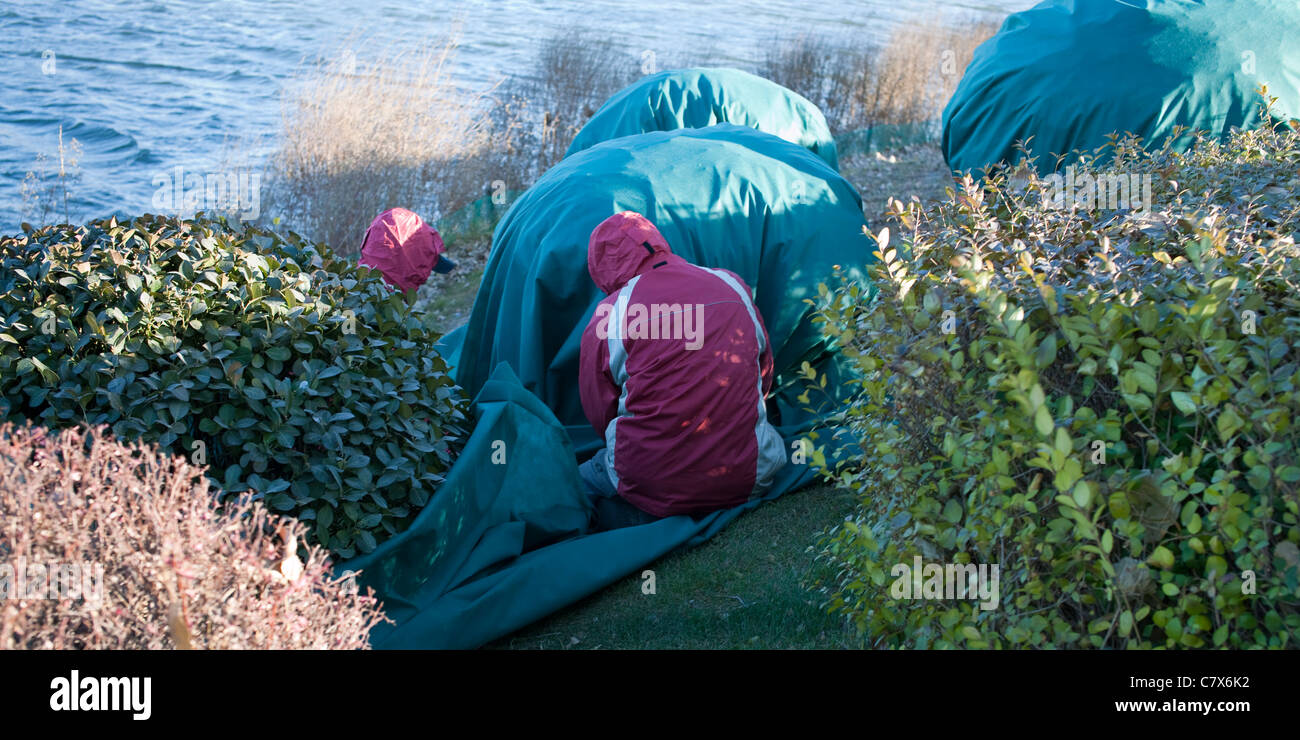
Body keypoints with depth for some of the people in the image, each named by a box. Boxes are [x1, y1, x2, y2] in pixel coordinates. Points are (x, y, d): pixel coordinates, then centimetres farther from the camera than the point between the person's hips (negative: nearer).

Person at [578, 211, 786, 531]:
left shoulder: (608, 317, -4)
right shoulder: (732, 286, 6)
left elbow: (600, 414, 5)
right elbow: (764, 375, 19)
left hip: (647, 483, -3)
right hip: (744, 480, 3)